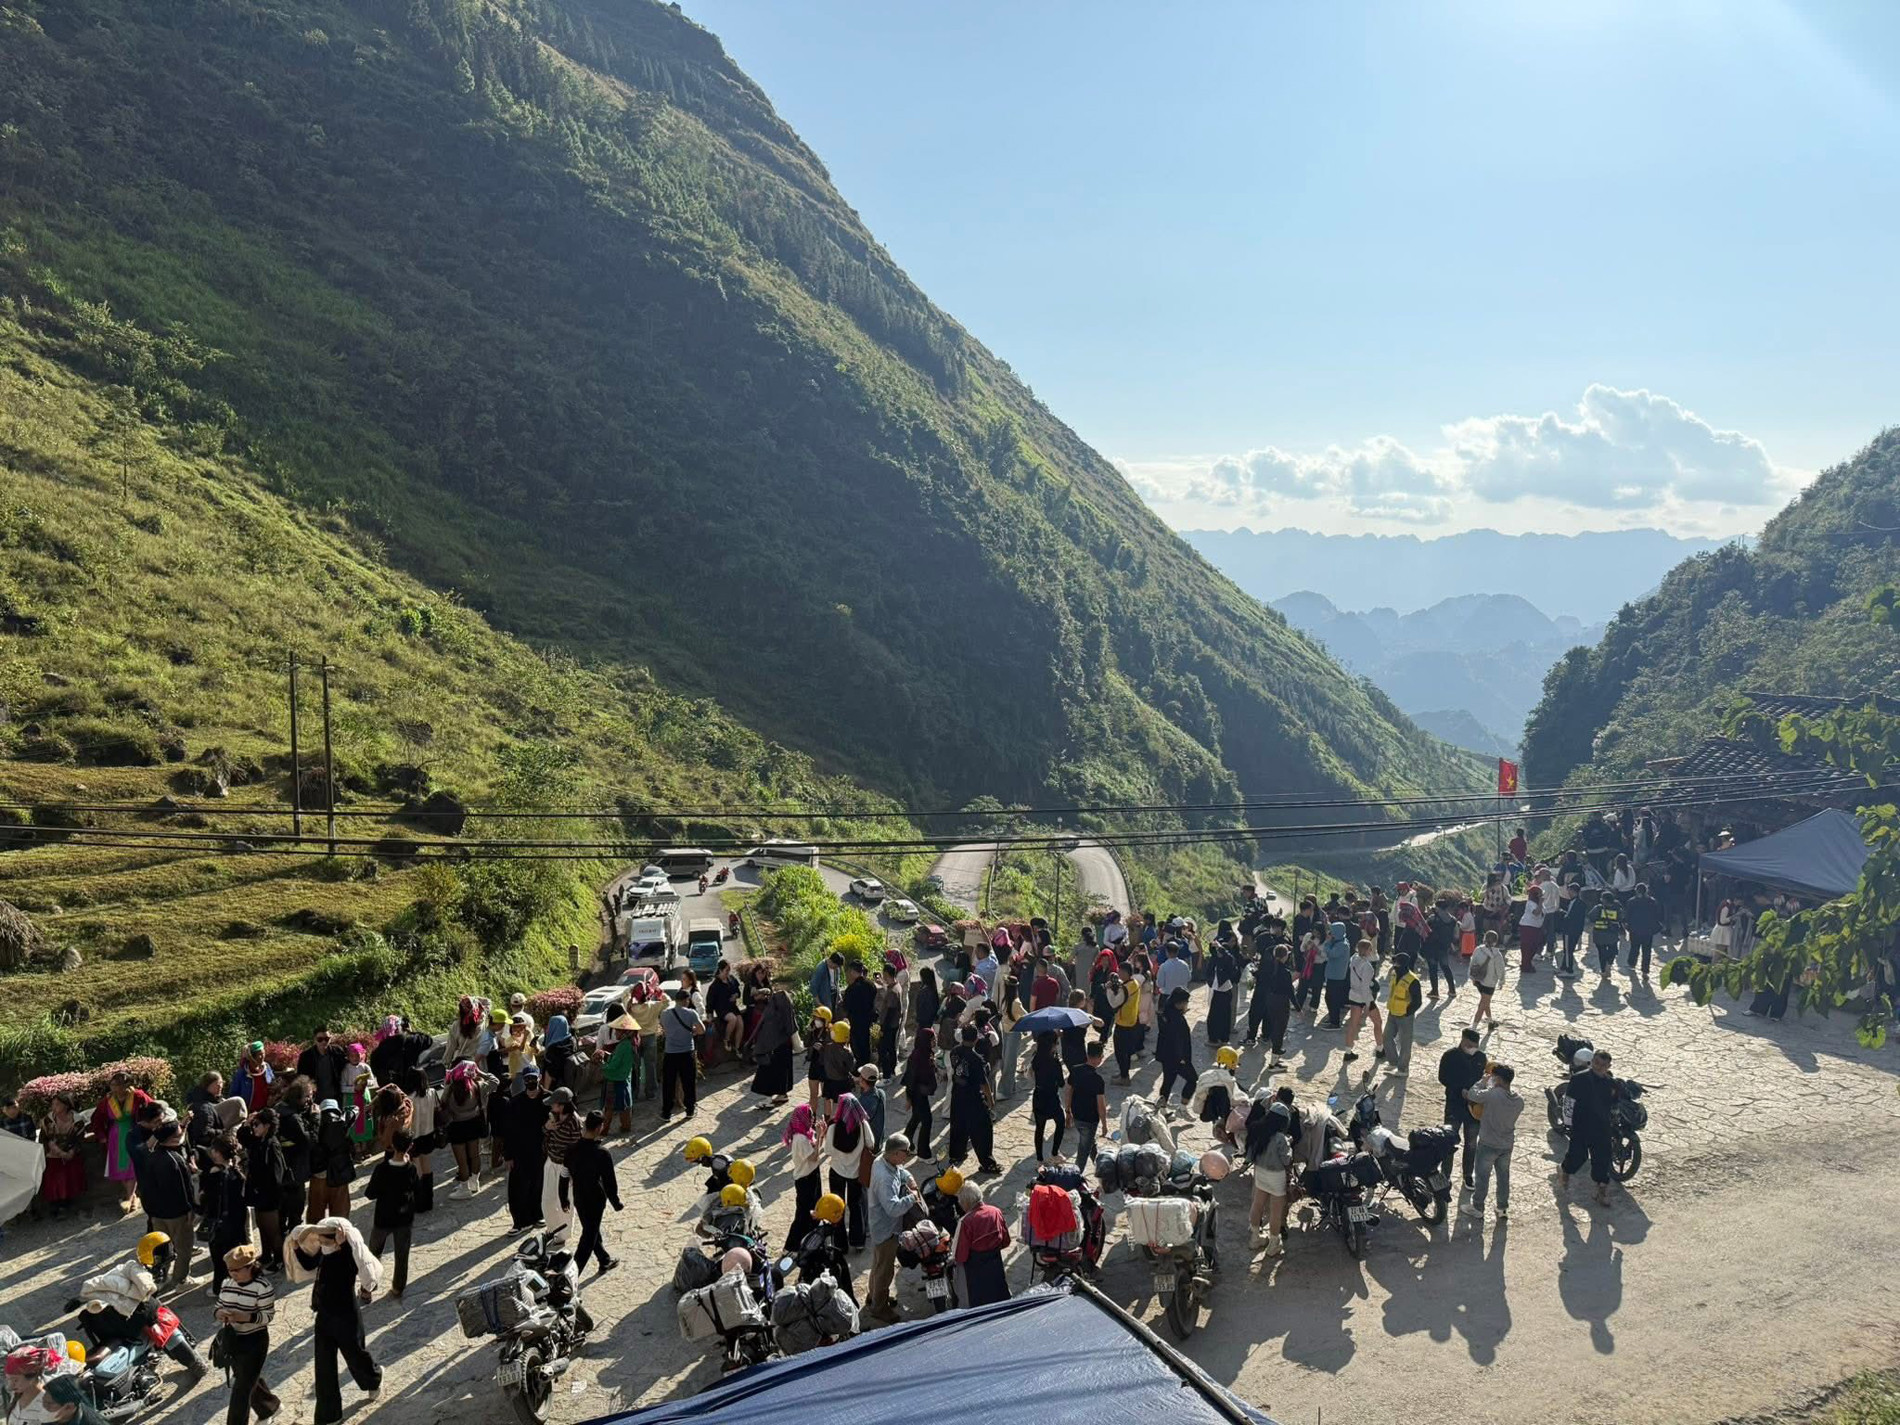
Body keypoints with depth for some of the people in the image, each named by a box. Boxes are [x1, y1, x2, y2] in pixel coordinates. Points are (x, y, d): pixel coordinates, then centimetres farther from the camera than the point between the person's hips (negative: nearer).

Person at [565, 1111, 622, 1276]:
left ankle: (605, 1260, 42)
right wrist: (616, 1202, -3)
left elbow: (565, 1176, 1)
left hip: (578, 1198, 6)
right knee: (589, 1237, 6)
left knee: (591, 1230, 24)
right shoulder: (602, 1153, -26)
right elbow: (610, 1181, -18)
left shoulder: (572, 1148, -9)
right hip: (595, 1200, -6)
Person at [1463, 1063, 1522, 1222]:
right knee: (1504, 1177, 20)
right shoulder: (1519, 1100, -8)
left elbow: (1472, 1094, -13)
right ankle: (1503, 1208, 31)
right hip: (1507, 1145, 5)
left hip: (1488, 1145, -5)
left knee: (1482, 1176, 12)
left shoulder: (1492, 1095, -27)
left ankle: (1477, 1208, 25)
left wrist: (1483, 1081, 1)